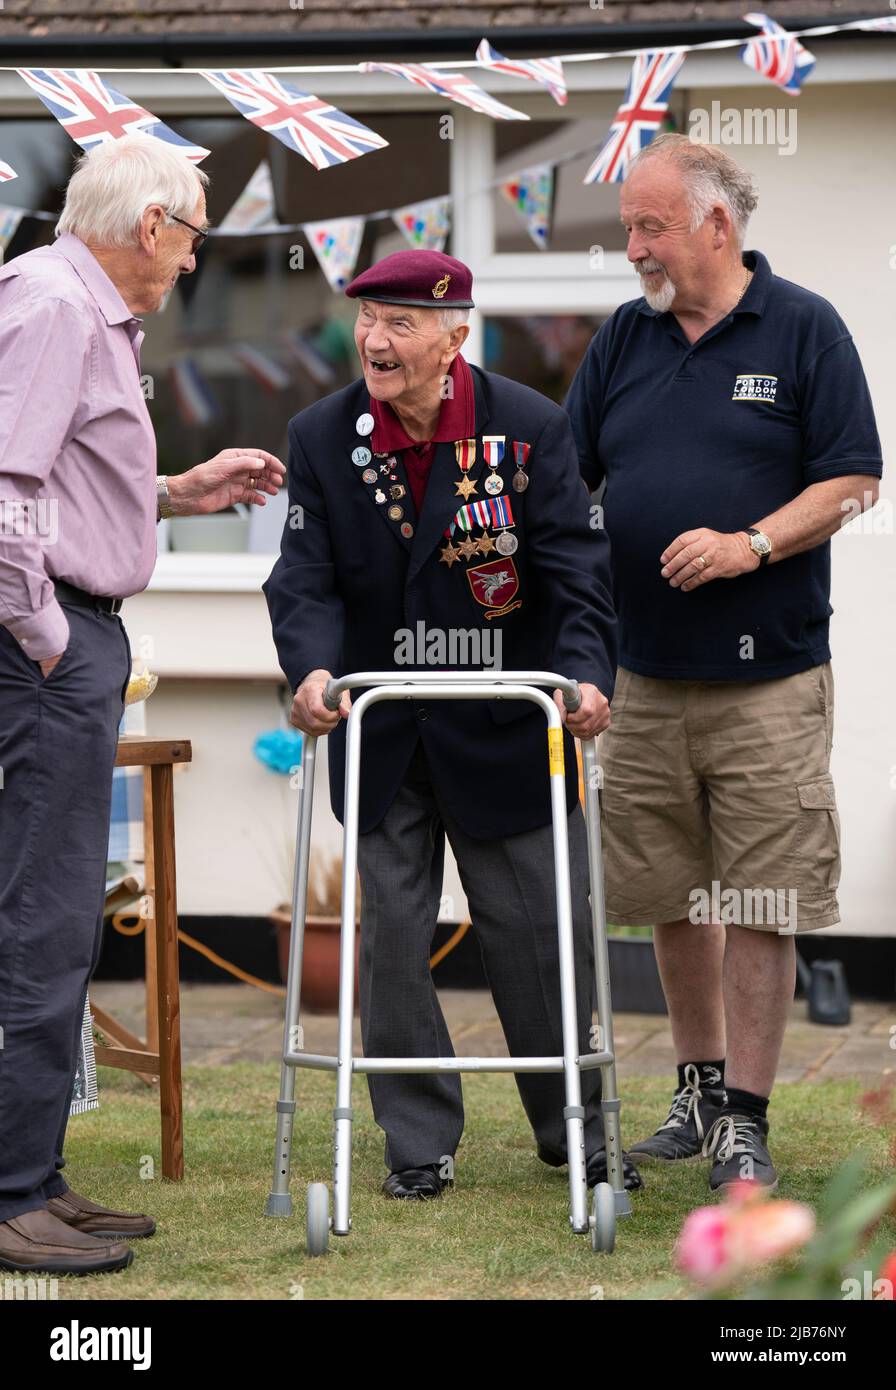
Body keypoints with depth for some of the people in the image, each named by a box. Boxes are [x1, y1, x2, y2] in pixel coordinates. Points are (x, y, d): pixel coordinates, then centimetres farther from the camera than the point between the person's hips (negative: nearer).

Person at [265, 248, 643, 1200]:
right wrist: (312, 666, -28)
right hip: (382, 735, 2)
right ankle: (418, 1143, 16)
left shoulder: (531, 428, -8)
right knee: (392, 932, 4)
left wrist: (585, 673, -28)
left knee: (539, 931, 5)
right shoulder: (322, 437, -3)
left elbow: (573, 568, -11)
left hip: (504, 729, -1)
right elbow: (307, 576, -8)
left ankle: (574, 1128, 23)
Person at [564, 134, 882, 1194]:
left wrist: (753, 544, -17)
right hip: (647, 675, 4)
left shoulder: (804, 330, -2)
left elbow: (852, 480, -5)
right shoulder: (622, 342, 11)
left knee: (758, 904, -3)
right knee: (671, 896, 11)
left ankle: (744, 1117, 4)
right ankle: (698, 1086, 25)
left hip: (768, 679, -4)